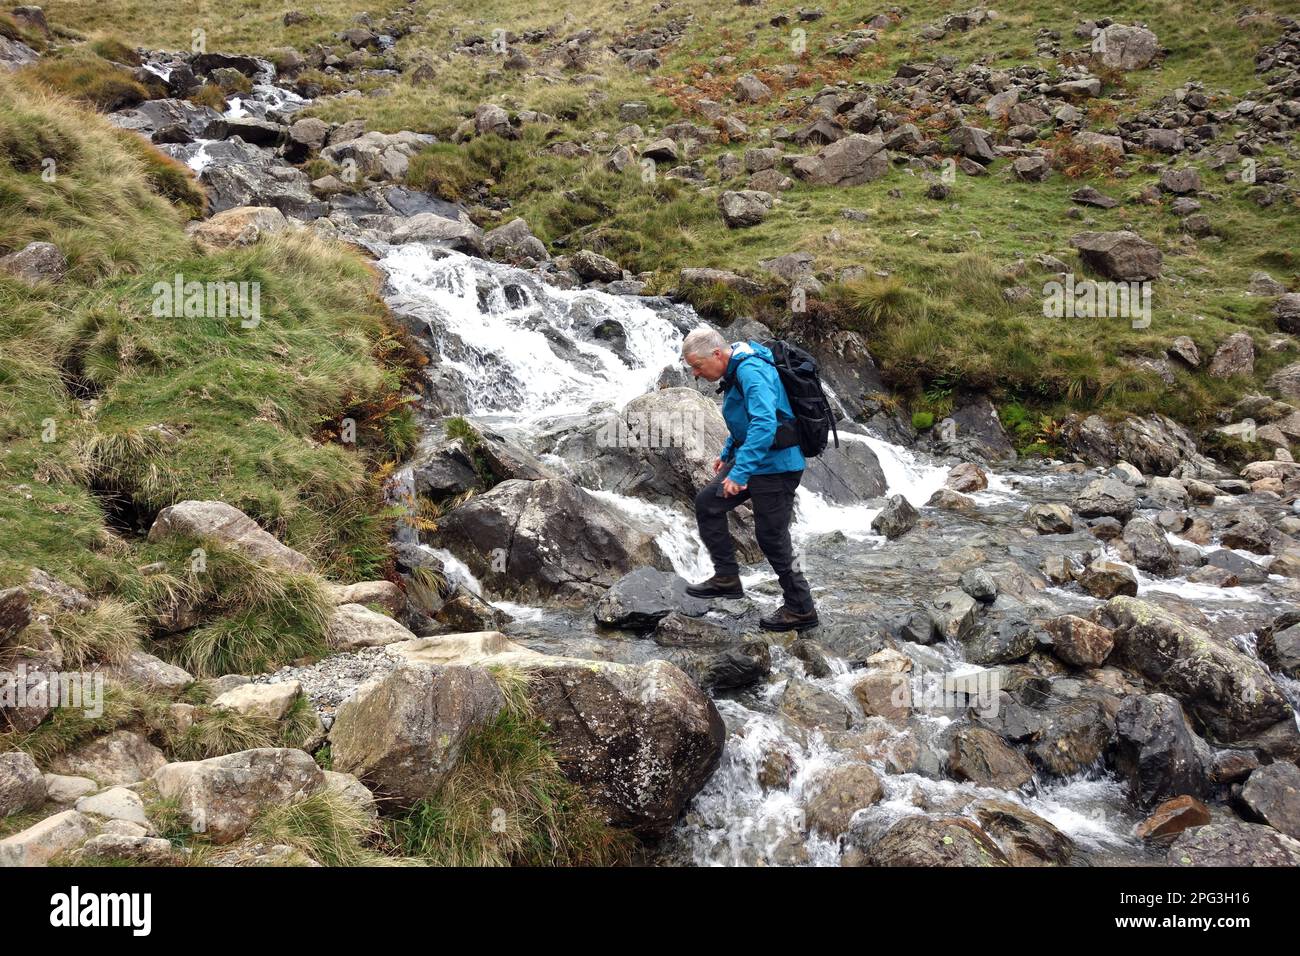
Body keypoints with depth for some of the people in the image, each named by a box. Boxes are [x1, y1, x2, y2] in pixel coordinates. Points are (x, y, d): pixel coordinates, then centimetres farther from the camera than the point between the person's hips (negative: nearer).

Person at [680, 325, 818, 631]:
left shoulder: (752, 371, -23)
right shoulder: (736, 370, 9)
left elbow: (764, 424, -35)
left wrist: (740, 471, -37)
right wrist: (727, 453, 25)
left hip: (774, 465, -10)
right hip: (750, 458, 10)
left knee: (772, 538, -2)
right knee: (707, 503, 10)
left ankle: (801, 610, 13)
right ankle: (726, 578, 17)